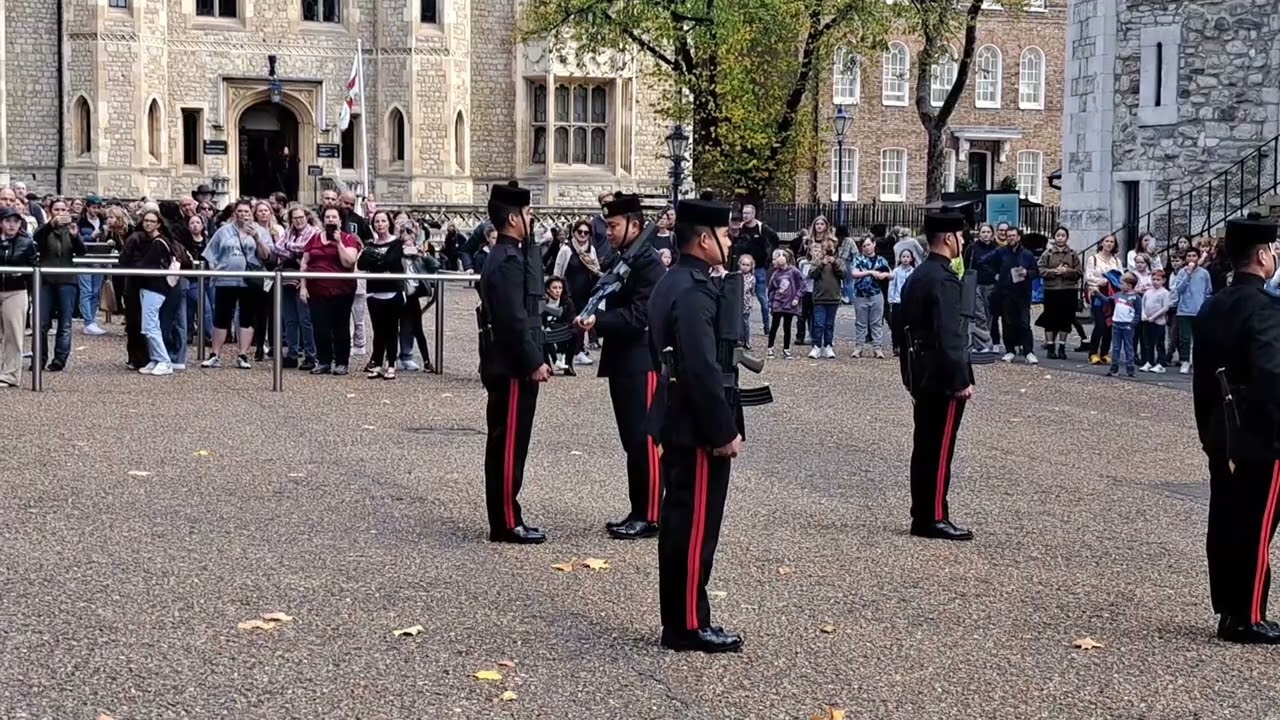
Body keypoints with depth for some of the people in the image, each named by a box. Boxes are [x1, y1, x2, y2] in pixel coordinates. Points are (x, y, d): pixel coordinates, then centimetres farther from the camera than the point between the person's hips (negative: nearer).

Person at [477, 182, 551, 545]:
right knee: (510, 444, -5)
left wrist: (537, 359, 18)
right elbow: (515, 321, -23)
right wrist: (534, 363, -17)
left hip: (506, 366, 11)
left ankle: (502, 520, 20)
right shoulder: (509, 262, -17)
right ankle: (507, 522, 1)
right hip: (514, 369, -11)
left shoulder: (503, 256, 15)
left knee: (503, 443, 13)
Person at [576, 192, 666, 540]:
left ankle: (649, 517, 0)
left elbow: (640, 315, -20)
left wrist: (599, 321, -24)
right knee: (632, 441, 13)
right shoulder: (621, 260, 16)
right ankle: (638, 512, 19)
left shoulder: (648, 263, -13)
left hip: (642, 364, -10)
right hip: (622, 362, 10)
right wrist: (594, 320, 4)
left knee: (644, 441, -5)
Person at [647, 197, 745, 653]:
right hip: (699, 428, -11)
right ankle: (689, 625, 5)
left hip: (678, 422, 11)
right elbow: (703, 370, -24)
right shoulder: (694, 292, -20)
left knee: (679, 521, 14)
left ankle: (677, 619, 22)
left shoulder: (673, 282, 13)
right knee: (696, 526, -3)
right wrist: (725, 431, -20)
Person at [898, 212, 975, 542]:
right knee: (940, 450, -4)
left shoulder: (916, 277, 13)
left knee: (924, 448, 12)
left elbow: (906, 326, 17)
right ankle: (935, 518, 0)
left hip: (921, 376, 9)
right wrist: (961, 381, -19)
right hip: (943, 378, -9)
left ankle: (921, 516, 17)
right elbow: (949, 337, -22)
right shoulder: (945, 280, -17)